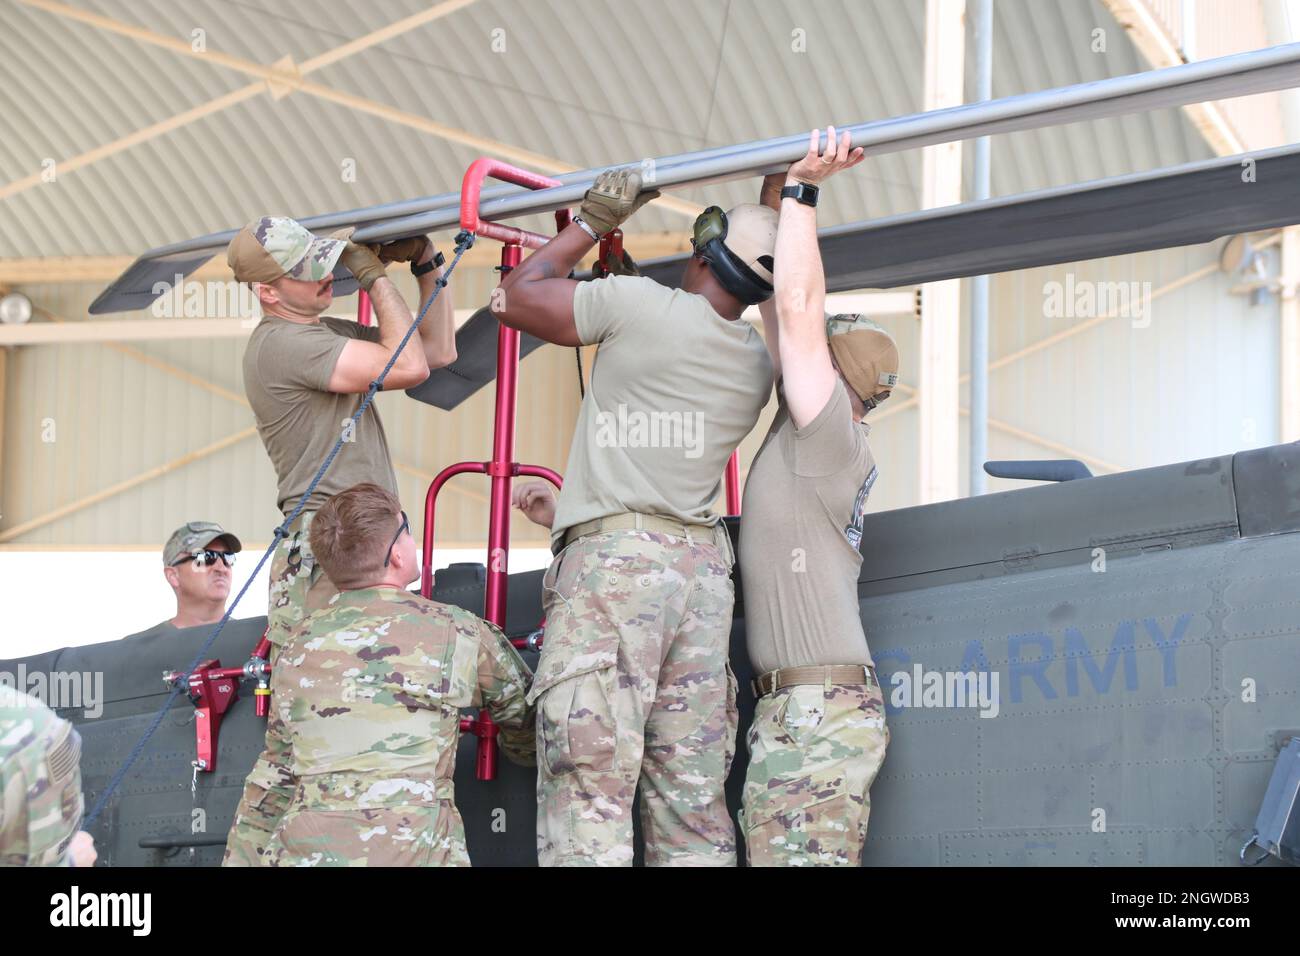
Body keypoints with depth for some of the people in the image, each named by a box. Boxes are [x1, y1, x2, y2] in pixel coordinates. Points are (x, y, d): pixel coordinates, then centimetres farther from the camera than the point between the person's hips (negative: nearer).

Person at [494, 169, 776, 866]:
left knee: (588, 788, -10)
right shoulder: (757, 363, 15)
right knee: (694, 800, 5)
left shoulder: (640, 304, -5)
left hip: (614, 554, -6)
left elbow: (516, 297, 8)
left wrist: (589, 225, 19)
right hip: (702, 564, 6)